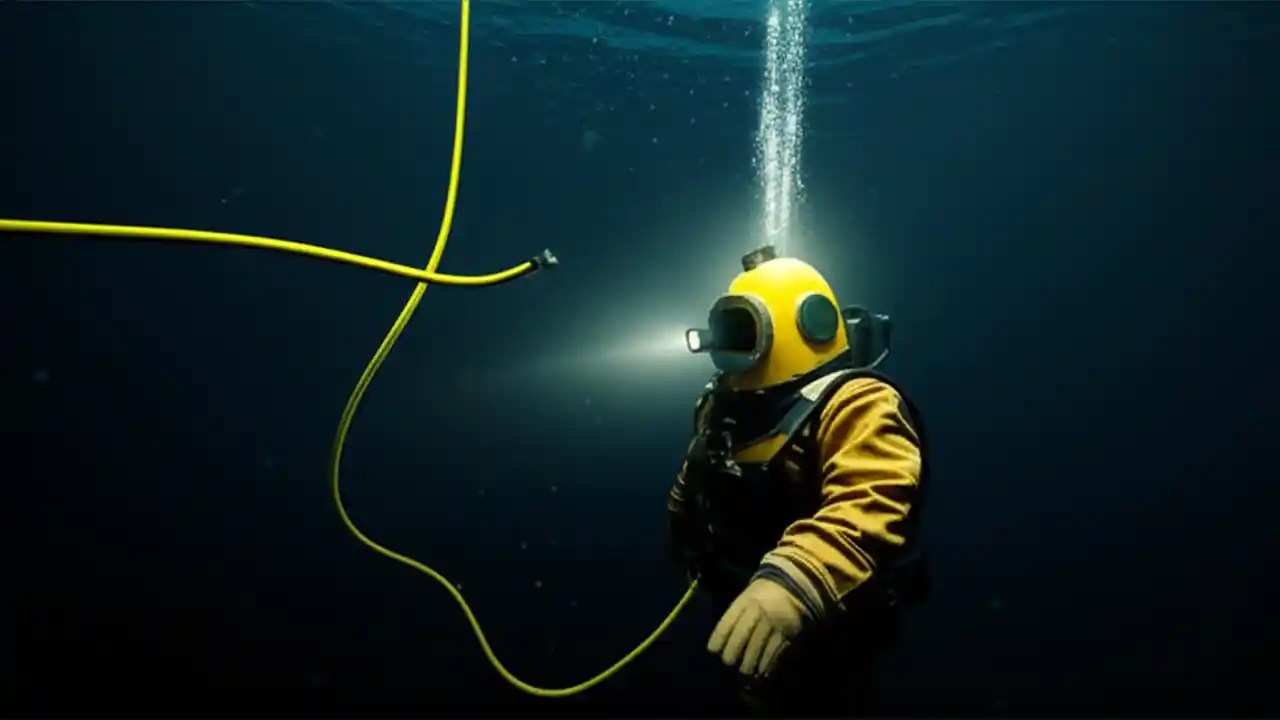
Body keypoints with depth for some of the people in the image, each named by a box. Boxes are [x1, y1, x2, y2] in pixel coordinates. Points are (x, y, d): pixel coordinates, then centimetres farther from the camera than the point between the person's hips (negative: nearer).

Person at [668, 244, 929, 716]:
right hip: (745, 625, 8)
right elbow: (694, 491, 20)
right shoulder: (725, 406, 3)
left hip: (819, 638, -8)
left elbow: (865, 513, -43)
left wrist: (793, 583, -58)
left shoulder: (855, 405, -25)